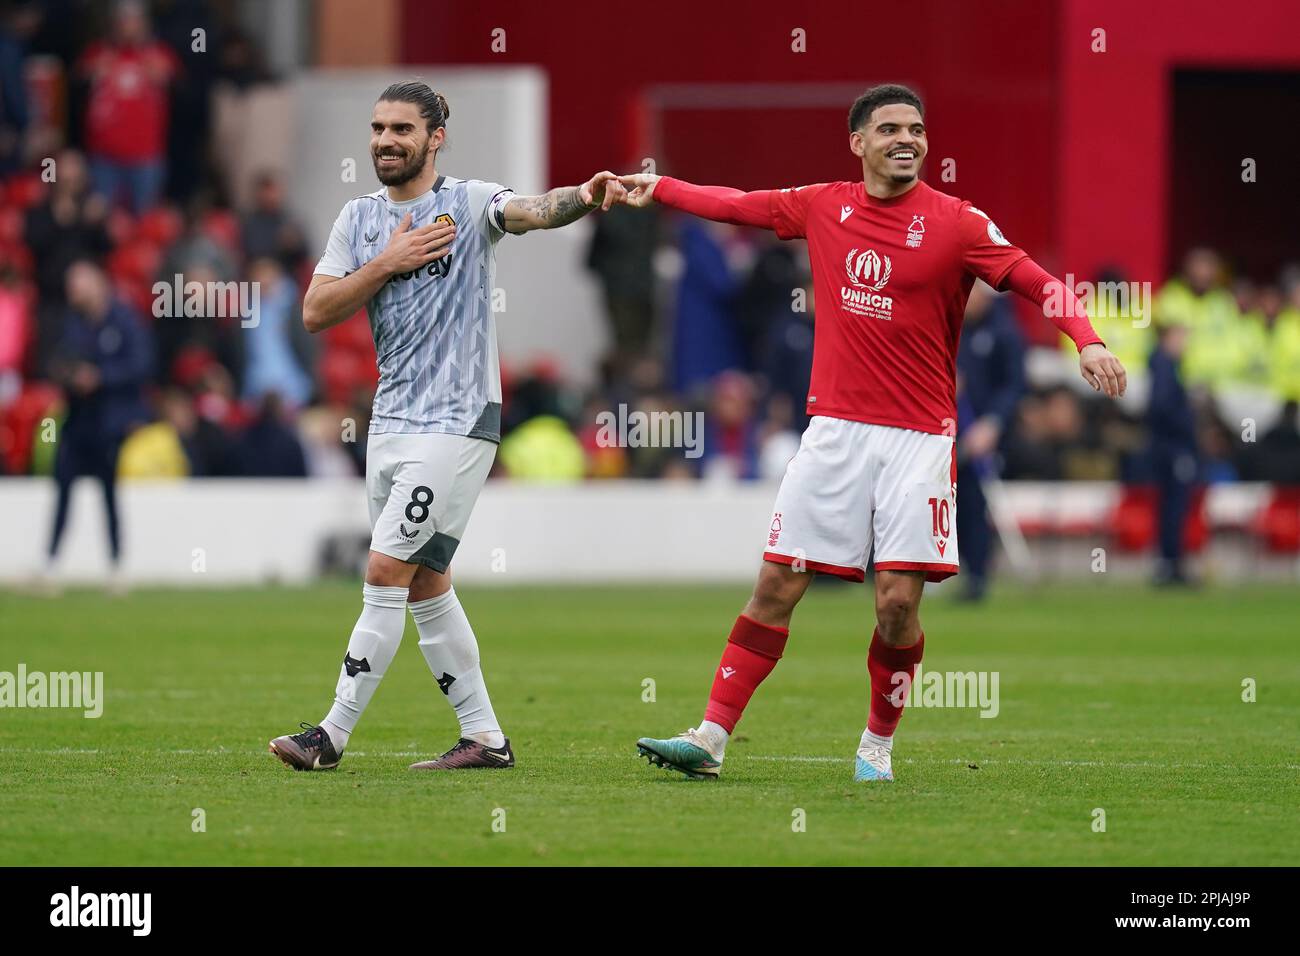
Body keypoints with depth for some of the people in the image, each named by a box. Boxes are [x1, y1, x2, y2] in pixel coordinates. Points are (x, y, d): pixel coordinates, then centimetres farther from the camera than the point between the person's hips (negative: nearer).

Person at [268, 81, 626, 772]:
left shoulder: (468, 203, -6)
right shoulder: (360, 218, 10)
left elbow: (533, 210, -26)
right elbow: (315, 314, 2)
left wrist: (583, 198, -48)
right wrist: (388, 262, -9)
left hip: (456, 423, -7)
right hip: (390, 423, 7)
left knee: (387, 572, -10)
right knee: (424, 586, 9)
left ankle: (333, 735, -6)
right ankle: (484, 737, 17)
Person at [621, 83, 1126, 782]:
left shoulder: (957, 224, -4)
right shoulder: (824, 207, 6)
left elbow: (1040, 283, -9)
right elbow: (736, 205, 21)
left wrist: (1086, 340, -24)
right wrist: (660, 188, 19)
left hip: (917, 436, -2)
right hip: (833, 428, 2)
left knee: (898, 601, -8)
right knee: (776, 585, -1)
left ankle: (877, 745, 13)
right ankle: (710, 739, 1)